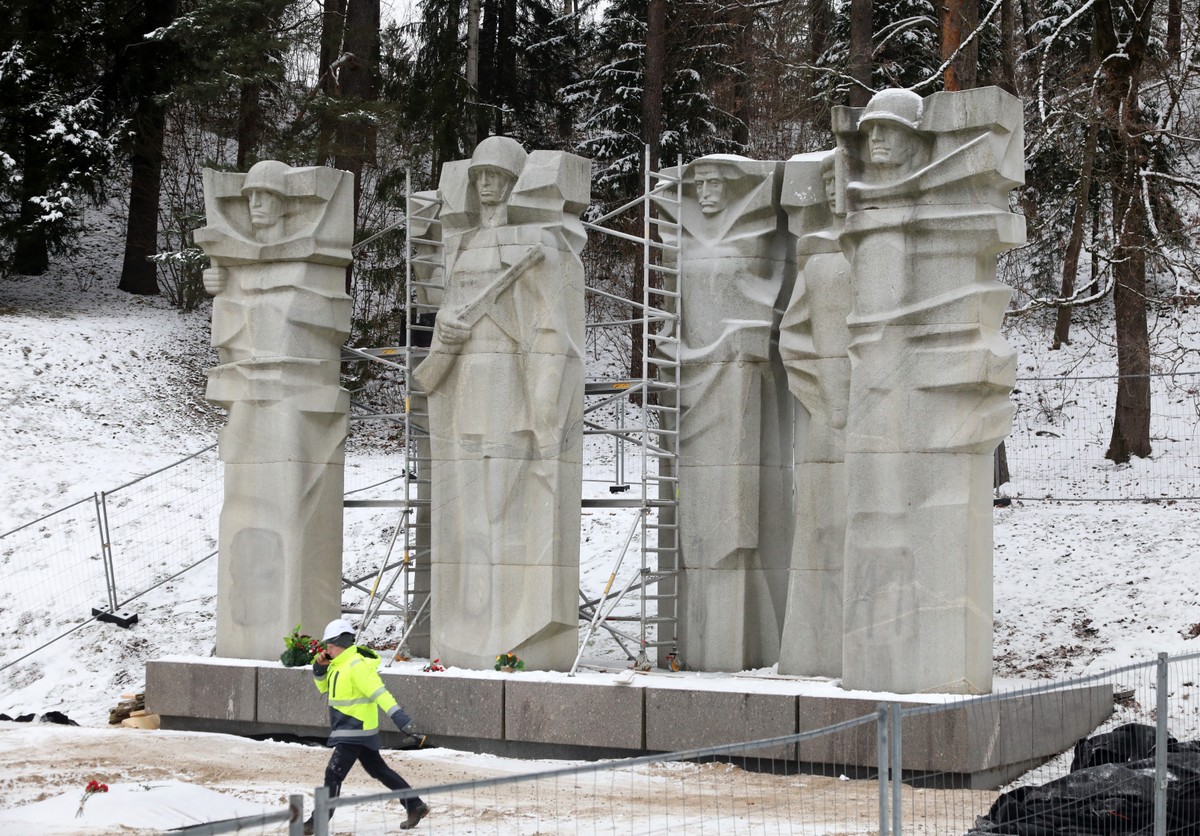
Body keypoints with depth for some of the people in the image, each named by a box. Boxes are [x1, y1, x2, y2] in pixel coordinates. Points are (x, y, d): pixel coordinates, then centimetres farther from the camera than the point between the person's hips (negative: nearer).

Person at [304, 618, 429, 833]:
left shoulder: (356, 665, -20)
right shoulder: (340, 664, 11)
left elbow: (379, 693, -27)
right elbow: (324, 687, 26)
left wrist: (402, 720, -34)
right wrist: (319, 667, 5)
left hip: (356, 732, -10)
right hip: (357, 731, 10)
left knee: (333, 774, -9)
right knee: (378, 769, 15)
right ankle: (415, 806, 21)